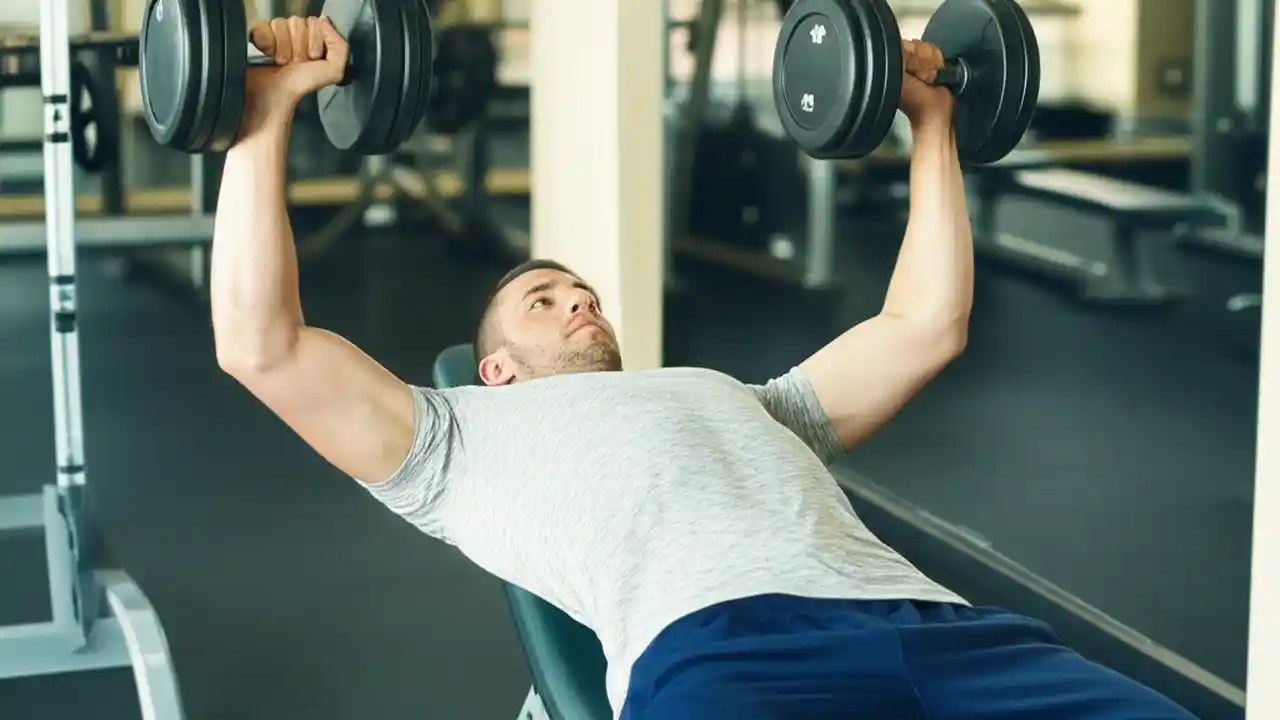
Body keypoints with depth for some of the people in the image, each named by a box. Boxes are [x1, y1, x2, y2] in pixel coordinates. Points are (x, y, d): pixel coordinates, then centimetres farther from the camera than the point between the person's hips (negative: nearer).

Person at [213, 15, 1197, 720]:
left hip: (931, 621, 5)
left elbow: (926, 327, 45)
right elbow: (260, 346, 21)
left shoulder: (741, 402, 42)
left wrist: (931, 120, 47)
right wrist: (267, 112, 22)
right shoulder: (467, 436, 30)